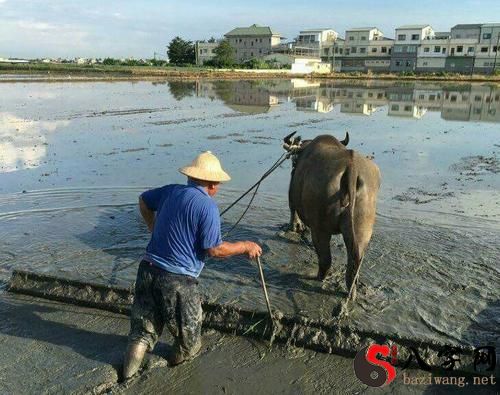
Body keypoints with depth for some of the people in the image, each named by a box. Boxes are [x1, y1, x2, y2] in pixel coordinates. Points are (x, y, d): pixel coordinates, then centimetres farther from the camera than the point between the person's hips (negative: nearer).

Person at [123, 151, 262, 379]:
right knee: (189, 341, 17)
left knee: (142, 332, 20)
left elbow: (144, 201, 26)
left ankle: (128, 376, 22)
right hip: (178, 281, -7)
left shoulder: (171, 191, 7)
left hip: (148, 269, 7)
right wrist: (246, 247, 0)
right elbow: (214, 250, -14)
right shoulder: (207, 205, -14)